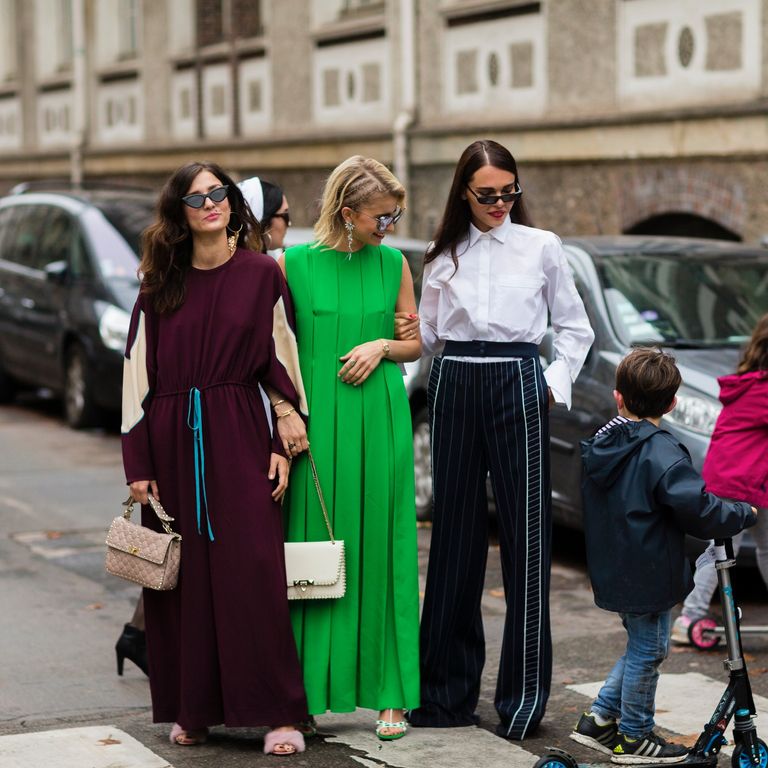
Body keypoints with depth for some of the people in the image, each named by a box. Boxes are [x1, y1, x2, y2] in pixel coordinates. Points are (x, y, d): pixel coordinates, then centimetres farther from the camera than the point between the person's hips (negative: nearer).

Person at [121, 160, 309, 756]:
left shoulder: (263, 275, 3)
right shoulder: (159, 286, 8)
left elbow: (282, 361, 4)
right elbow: (138, 370, 7)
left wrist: (285, 444, -3)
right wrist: (138, 462, 1)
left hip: (240, 438, -2)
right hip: (173, 441, 2)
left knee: (254, 571, -7)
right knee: (185, 576, 4)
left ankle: (277, 712, -3)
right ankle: (191, 710, 13)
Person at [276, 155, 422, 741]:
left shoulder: (393, 264, 7)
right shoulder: (294, 264, -1)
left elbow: (415, 342, 14)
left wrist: (381, 346, -5)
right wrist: (285, 412, -8)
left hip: (380, 417, 2)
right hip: (317, 418, -2)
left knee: (381, 549, 3)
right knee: (315, 546, 0)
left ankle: (390, 694, 9)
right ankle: (309, 690, 10)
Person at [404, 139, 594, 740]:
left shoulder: (542, 247, 6)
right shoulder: (444, 255, 12)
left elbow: (575, 328, 10)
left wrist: (557, 381, -1)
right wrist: (403, 334, 1)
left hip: (518, 385, -2)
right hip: (454, 388, 2)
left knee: (526, 536, -6)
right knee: (455, 536, 3)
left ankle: (524, 695, 0)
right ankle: (449, 690, 11)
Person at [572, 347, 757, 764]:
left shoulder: (600, 445, 5)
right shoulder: (660, 453, -20)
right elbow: (696, 507, -25)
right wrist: (744, 512, -8)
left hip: (613, 570, 8)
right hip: (647, 575, -8)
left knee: (640, 647, 22)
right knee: (647, 651, 5)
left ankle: (599, 719, 23)